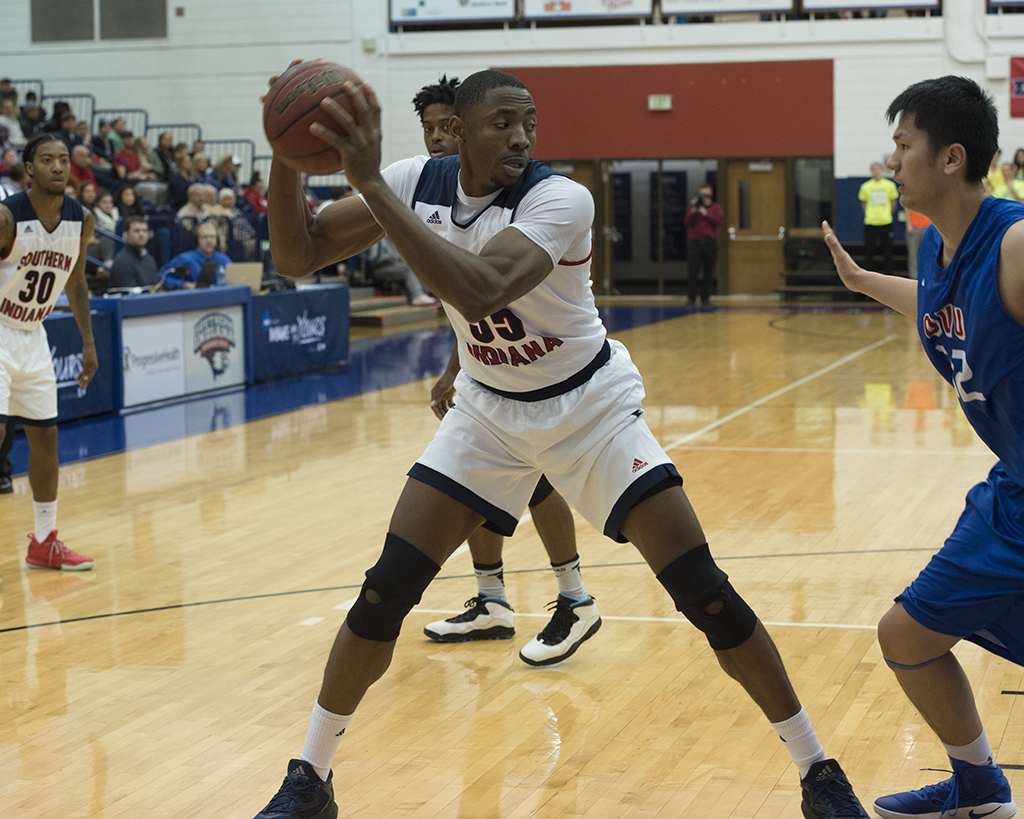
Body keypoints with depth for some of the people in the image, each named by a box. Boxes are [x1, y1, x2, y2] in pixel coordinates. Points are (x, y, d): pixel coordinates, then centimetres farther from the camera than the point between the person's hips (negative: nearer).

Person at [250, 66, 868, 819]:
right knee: (386, 591, -4)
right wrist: (286, 158, -29)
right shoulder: (418, 184, -12)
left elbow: (478, 290, -45)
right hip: (487, 411, 4)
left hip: (591, 408, -4)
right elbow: (296, 257, -11)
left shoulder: (560, 198, -28)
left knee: (704, 594, -10)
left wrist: (370, 182, -45)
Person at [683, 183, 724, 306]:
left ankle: (705, 297, 9)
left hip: (710, 242, 0)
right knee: (692, 271, -6)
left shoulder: (716, 208, 10)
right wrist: (693, 211, -11)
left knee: (709, 271, 2)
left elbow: (718, 220, -6)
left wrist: (705, 213, -12)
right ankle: (692, 297, -4)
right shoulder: (693, 207, 12)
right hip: (694, 242, 0)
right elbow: (687, 222, 0)